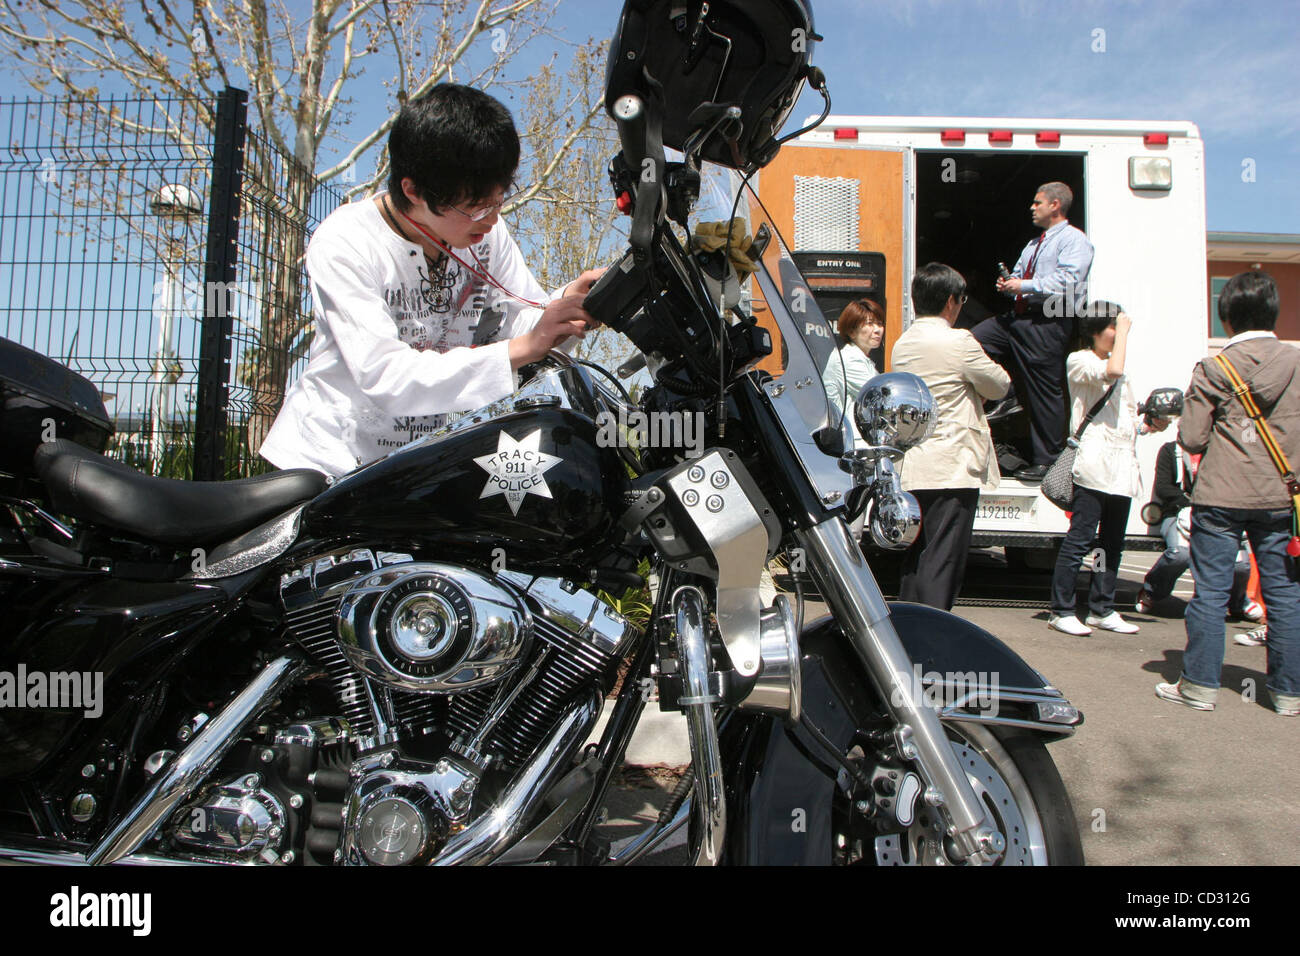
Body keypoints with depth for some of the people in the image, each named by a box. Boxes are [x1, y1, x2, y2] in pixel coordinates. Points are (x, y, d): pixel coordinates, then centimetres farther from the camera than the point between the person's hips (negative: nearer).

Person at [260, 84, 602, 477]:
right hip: (333, 461, -3)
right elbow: (385, 378, -29)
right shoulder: (342, 243, -19)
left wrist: (566, 304, -26)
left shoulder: (485, 229, -3)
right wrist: (520, 349, -35)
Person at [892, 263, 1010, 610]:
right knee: (943, 562, -3)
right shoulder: (959, 342, -11)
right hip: (953, 469, -7)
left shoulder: (901, 344, 10)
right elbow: (999, 386, 0)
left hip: (911, 471, 7)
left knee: (914, 558, 15)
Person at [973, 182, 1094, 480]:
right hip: (1016, 317, 9)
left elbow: (1067, 281, -17)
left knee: (1045, 394, -4)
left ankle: (1047, 462, 6)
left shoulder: (1074, 240, -3)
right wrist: (1008, 283, 7)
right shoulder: (1033, 243, 25)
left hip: (1047, 324, -9)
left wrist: (1024, 285, -17)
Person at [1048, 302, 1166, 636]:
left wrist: (1150, 425, 11)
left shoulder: (1119, 371, 24)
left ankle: (1102, 610, 19)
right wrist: (1124, 330, -9)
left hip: (1122, 466, 9)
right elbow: (1112, 370, -22)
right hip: (1093, 464, -9)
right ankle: (1061, 611, -3)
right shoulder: (1079, 361, -1)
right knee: (1080, 539, -9)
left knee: (1113, 543, 10)